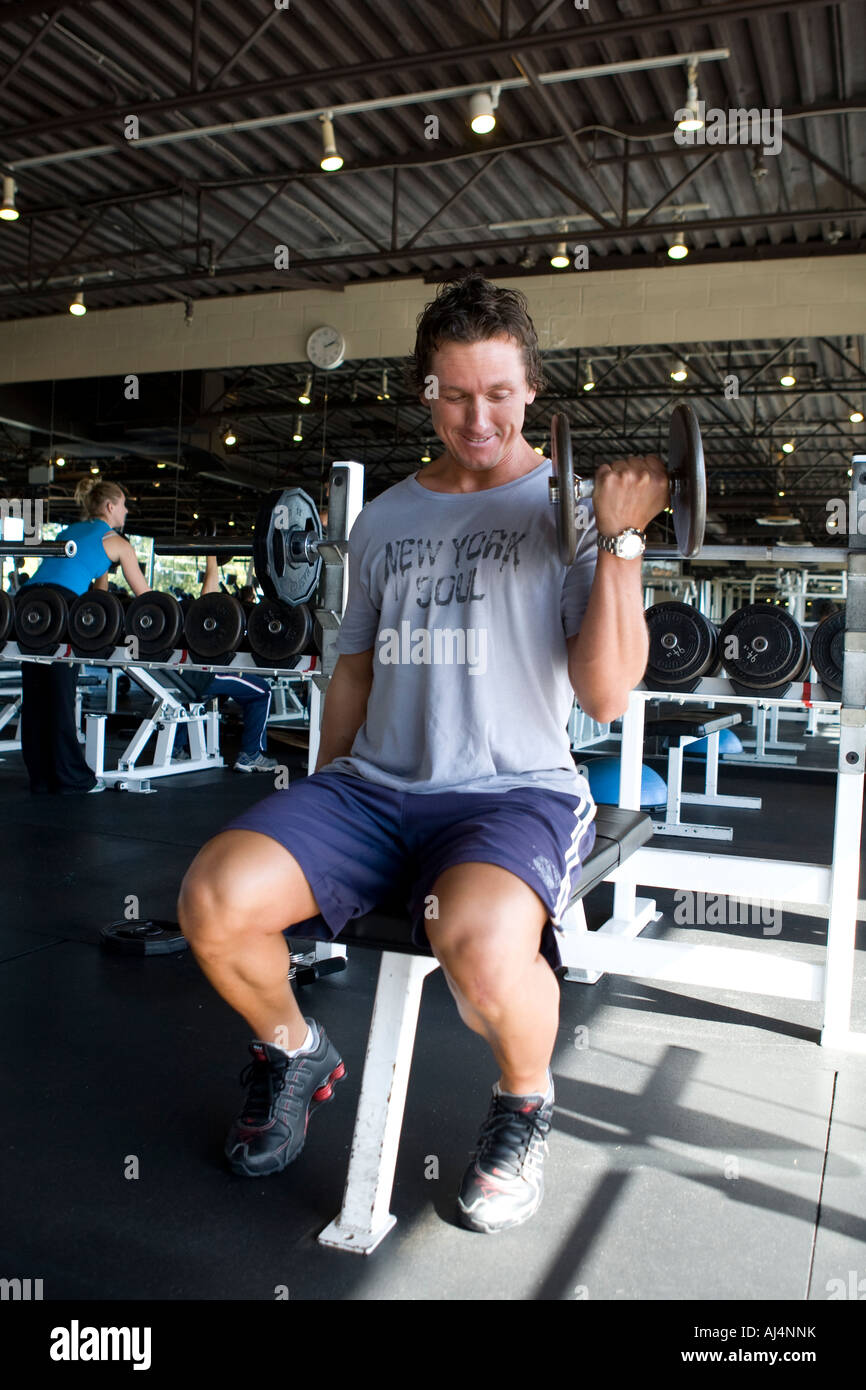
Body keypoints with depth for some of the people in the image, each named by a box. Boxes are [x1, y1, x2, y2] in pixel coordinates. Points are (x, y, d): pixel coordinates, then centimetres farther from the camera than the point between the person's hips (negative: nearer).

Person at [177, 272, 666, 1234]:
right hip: (374, 785, 5)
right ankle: (294, 1053, 14)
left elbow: (606, 694, -7)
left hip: (514, 791, -4)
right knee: (212, 901, -20)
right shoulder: (384, 519, 16)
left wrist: (620, 539, -15)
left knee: (481, 946, -37)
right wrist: (316, 817, 17)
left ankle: (524, 1104, 0)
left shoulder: (570, 507, 2)